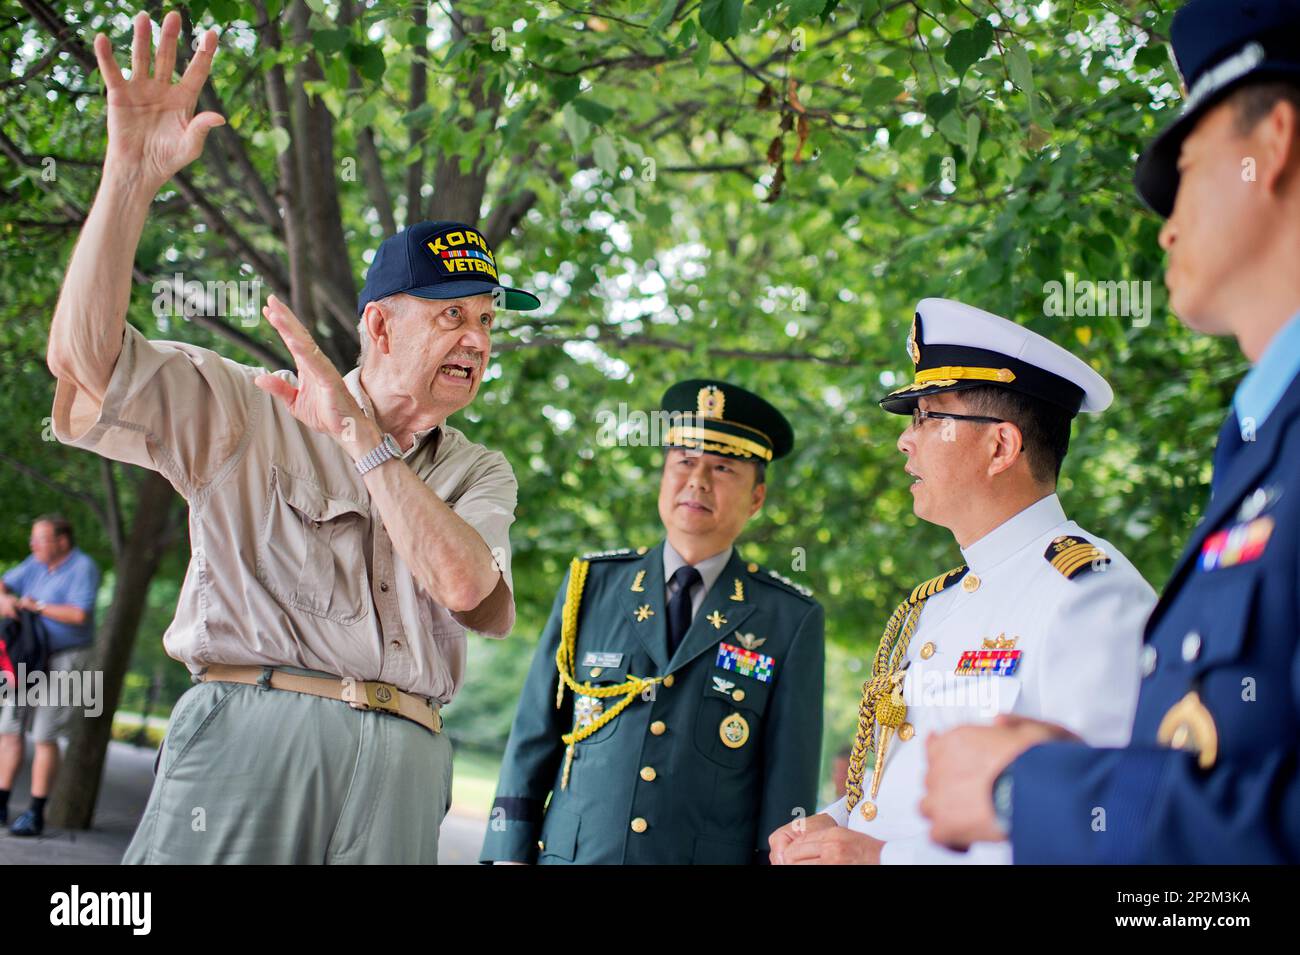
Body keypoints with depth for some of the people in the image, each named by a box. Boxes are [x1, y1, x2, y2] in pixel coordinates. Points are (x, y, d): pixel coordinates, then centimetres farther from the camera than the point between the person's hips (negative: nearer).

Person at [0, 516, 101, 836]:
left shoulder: (83, 567, -14)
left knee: (44, 737, -8)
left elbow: (80, 614, -25)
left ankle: (36, 815, -2)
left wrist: (37, 606, -15)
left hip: (64, 659, -7)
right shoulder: (37, 563, 7)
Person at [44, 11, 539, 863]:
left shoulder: (481, 475, 16)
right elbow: (87, 358, -3)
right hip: (250, 734, -2)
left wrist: (361, 438, -8)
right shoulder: (251, 414, 10)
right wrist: (132, 175, -12)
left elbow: (466, 586, -5)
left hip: (402, 769, 3)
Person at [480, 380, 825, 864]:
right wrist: (511, 856, 0)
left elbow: (790, 788, -1)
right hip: (572, 853, 2)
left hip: (711, 857, -1)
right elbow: (532, 736, 6)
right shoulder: (592, 587, 6)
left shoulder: (792, 621, 0)